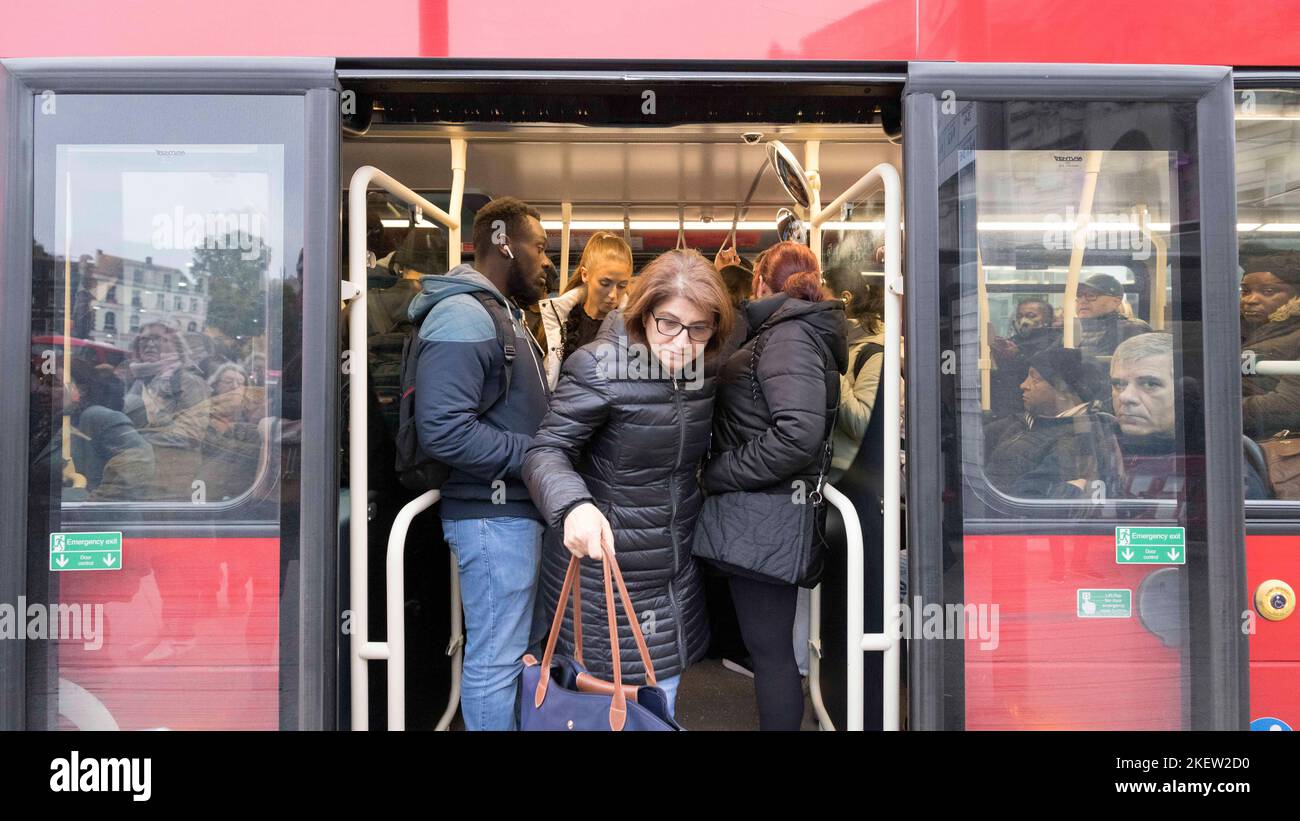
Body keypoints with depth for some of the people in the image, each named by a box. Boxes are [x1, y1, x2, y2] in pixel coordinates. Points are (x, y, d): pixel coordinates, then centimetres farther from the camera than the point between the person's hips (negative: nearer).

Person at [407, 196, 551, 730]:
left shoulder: (500, 312, 16)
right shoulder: (462, 316, -16)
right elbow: (443, 431, -26)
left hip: (515, 508, 10)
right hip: (494, 515, -10)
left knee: (509, 649, 21)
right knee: (496, 660, 1)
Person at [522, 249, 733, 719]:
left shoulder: (698, 373, 2)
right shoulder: (599, 366, -19)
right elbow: (546, 451, -23)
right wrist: (574, 504, -41)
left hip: (675, 572, 7)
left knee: (662, 706, 19)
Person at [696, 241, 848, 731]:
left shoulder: (788, 334, -13)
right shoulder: (798, 330, 16)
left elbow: (798, 434, -27)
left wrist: (716, 474, -17)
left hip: (765, 519, -9)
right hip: (763, 514, 9)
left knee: (769, 651, 1)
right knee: (770, 646, 18)